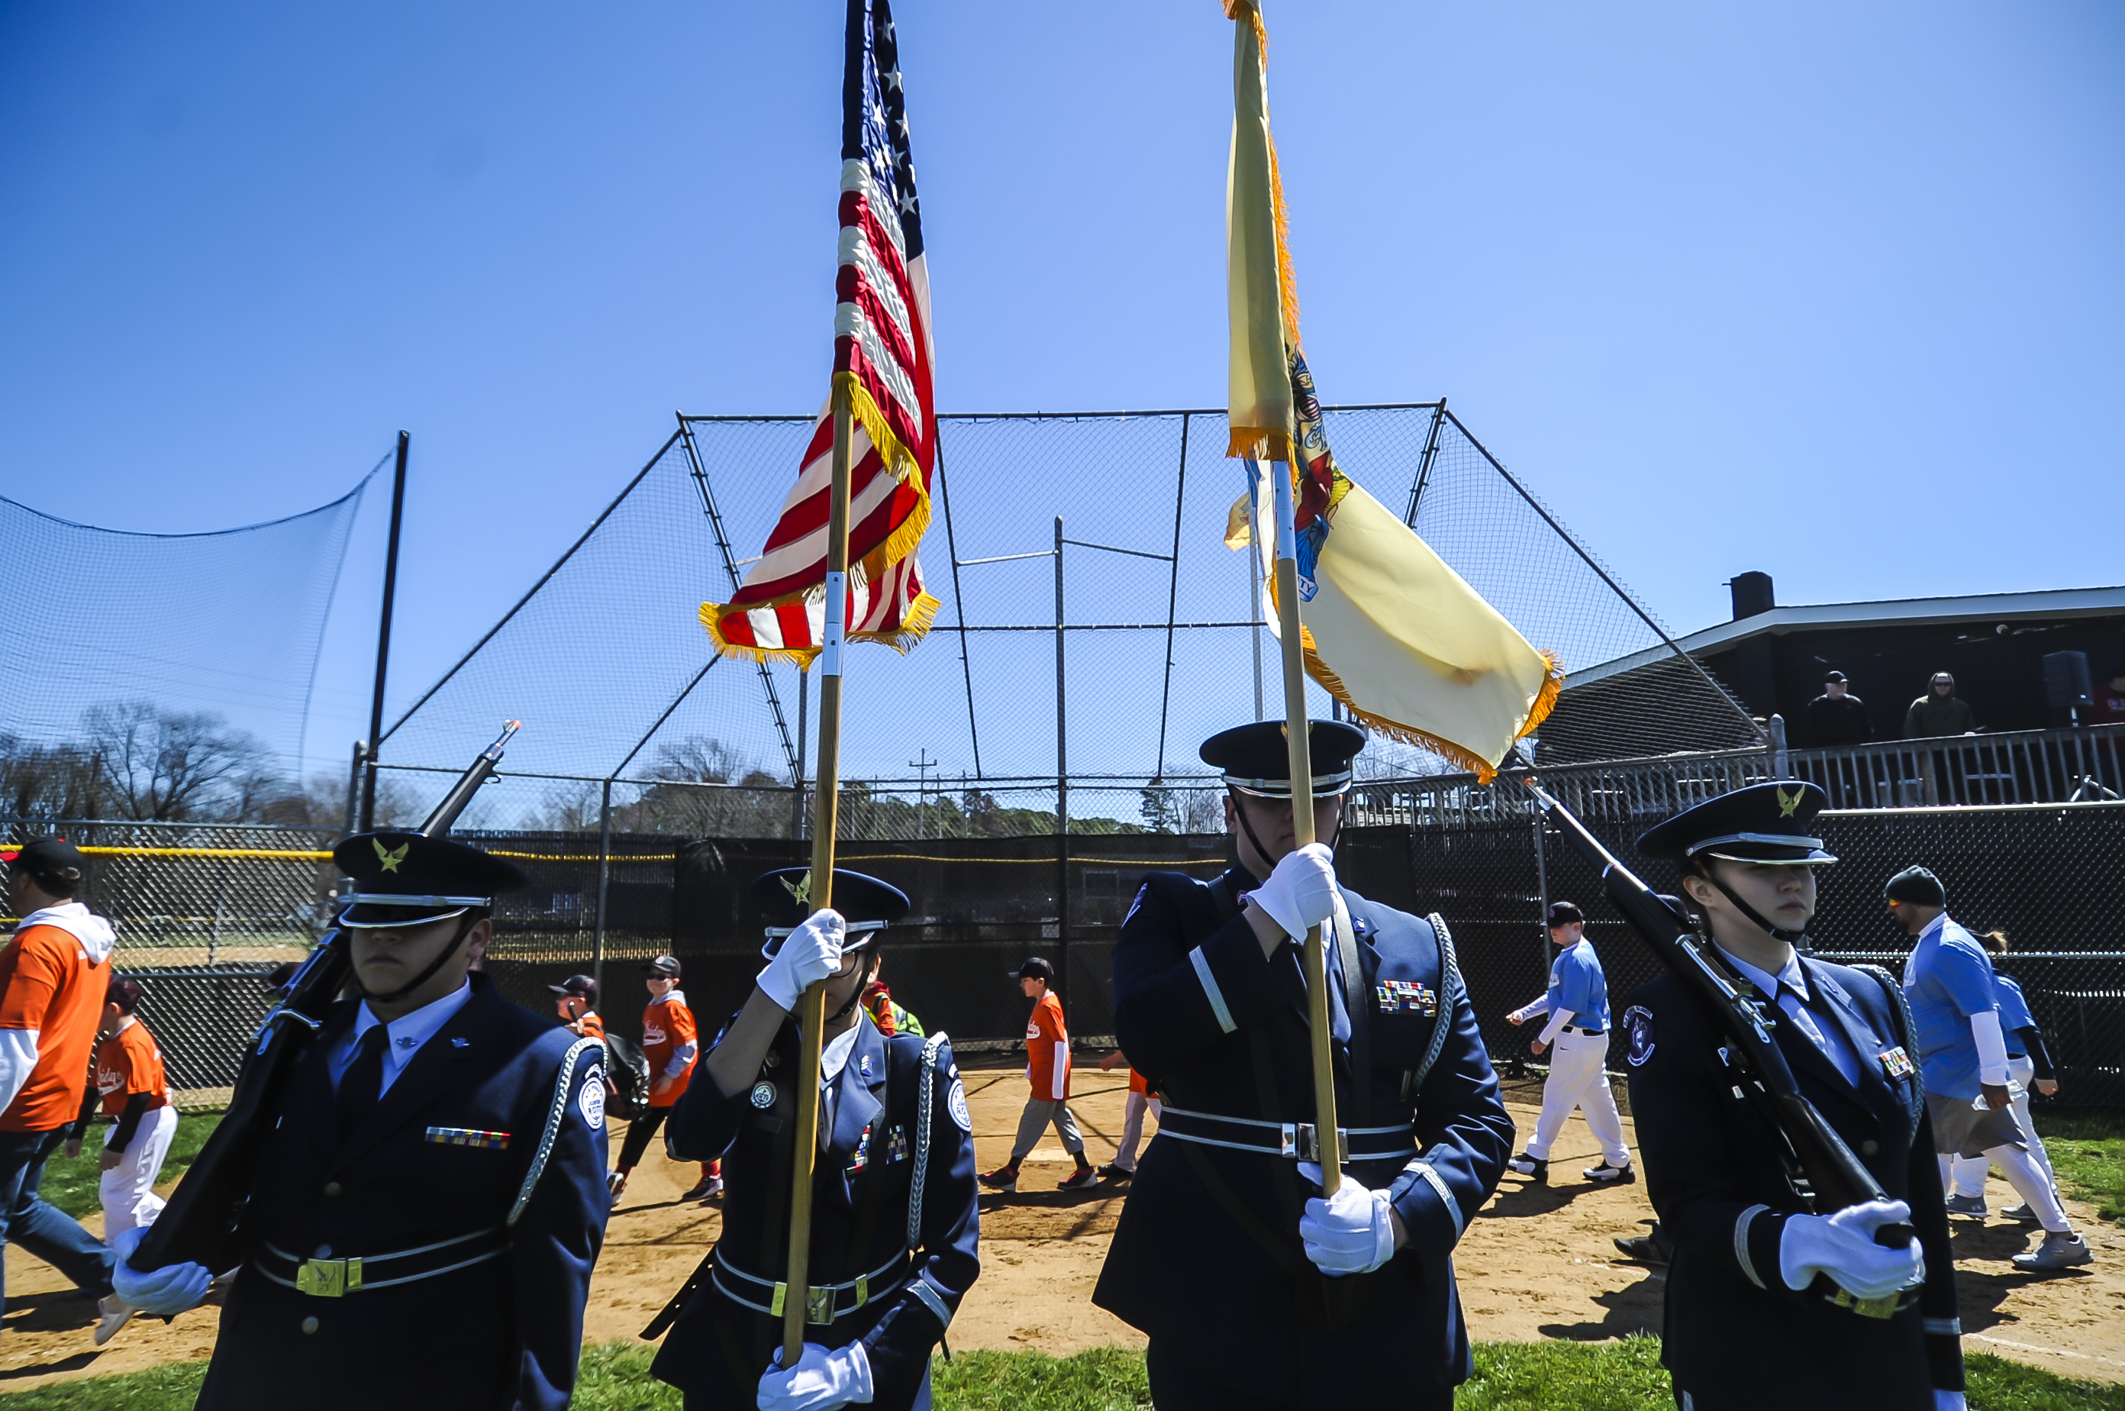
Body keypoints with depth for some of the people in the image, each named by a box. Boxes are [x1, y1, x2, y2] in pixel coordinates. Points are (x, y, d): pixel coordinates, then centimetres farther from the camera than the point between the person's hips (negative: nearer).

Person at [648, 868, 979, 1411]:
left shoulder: (917, 1069, -12)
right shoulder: (750, 1042, -8)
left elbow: (952, 1251, -12)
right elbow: (690, 1140, -29)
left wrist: (860, 1366, -23)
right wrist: (776, 988, -38)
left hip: (870, 1351, -1)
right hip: (735, 1356, 2)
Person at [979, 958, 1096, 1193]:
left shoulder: (1048, 1007, -19)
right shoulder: (1041, 1005, 11)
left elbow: (1061, 1043, -22)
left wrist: (1057, 1085, -21)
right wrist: (1031, 1070, 23)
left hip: (1049, 1080, -10)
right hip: (1043, 1078, 10)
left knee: (1031, 1121, 0)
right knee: (1062, 1120, 12)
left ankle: (1010, 1173, 9)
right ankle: (1084, 1172, 16)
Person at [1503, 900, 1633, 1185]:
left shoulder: (1577, 959, -19)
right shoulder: (1569, 955, 11)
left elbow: (1569, 1007, -21)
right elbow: (1555, 997, 18)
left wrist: (1543, 1038, -15)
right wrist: (1524, 1013, 10)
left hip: (1578, 1040, -9)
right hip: (1591, 1038, 9)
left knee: (1557, 1096, 0)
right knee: (1598, 1098, 13)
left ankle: (1536, 1159, 10)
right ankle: (1618, 1163, 20)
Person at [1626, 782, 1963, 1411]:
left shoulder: (1871, 995, 4)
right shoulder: (1667, 1014, -15)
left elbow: (1919, 1187, 6)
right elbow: (1689, 1203, -18)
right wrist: (1804, 1245, -36)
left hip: (1893, 1358, 5)